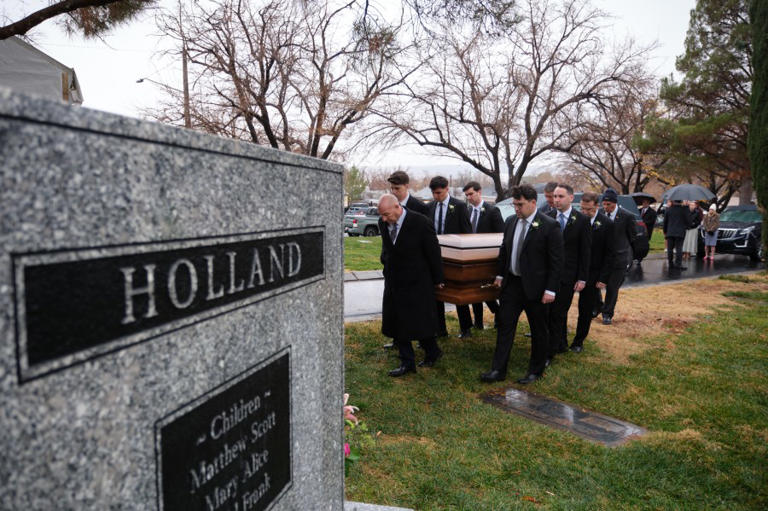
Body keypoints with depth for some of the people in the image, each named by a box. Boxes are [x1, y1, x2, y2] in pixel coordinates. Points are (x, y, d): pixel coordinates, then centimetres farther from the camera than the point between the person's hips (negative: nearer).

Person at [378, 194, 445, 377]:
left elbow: (433, 253, -10)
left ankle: (432, 352, 29)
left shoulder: (420, 223, -18)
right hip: (394, 283, 6)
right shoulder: (383, 223, -1)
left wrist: (437, 280, -2)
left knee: (419, 322, 4)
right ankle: (407, 362, 21)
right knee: (396, 323, 8)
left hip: (416, 283, -6)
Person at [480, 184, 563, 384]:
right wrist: (500, 275, 13)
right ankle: (498, 370, 16)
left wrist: (550, 290, -15)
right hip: (512, 283, 5)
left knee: (538, 330, 10)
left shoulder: (549, 226, -14)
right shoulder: (510, 221, 4)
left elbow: (556, 261, -13)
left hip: (535, 286, -5)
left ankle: (536, 371, 27)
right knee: (505, 325, 7)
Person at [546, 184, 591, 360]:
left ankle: (550, 352, 5)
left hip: (567, 275, -3)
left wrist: (582, 278, -6)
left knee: (558, 314, -2)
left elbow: (585, 252, -3)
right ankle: (561, 344, 29)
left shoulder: (581, 221, -4)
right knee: (556, 313, 12)